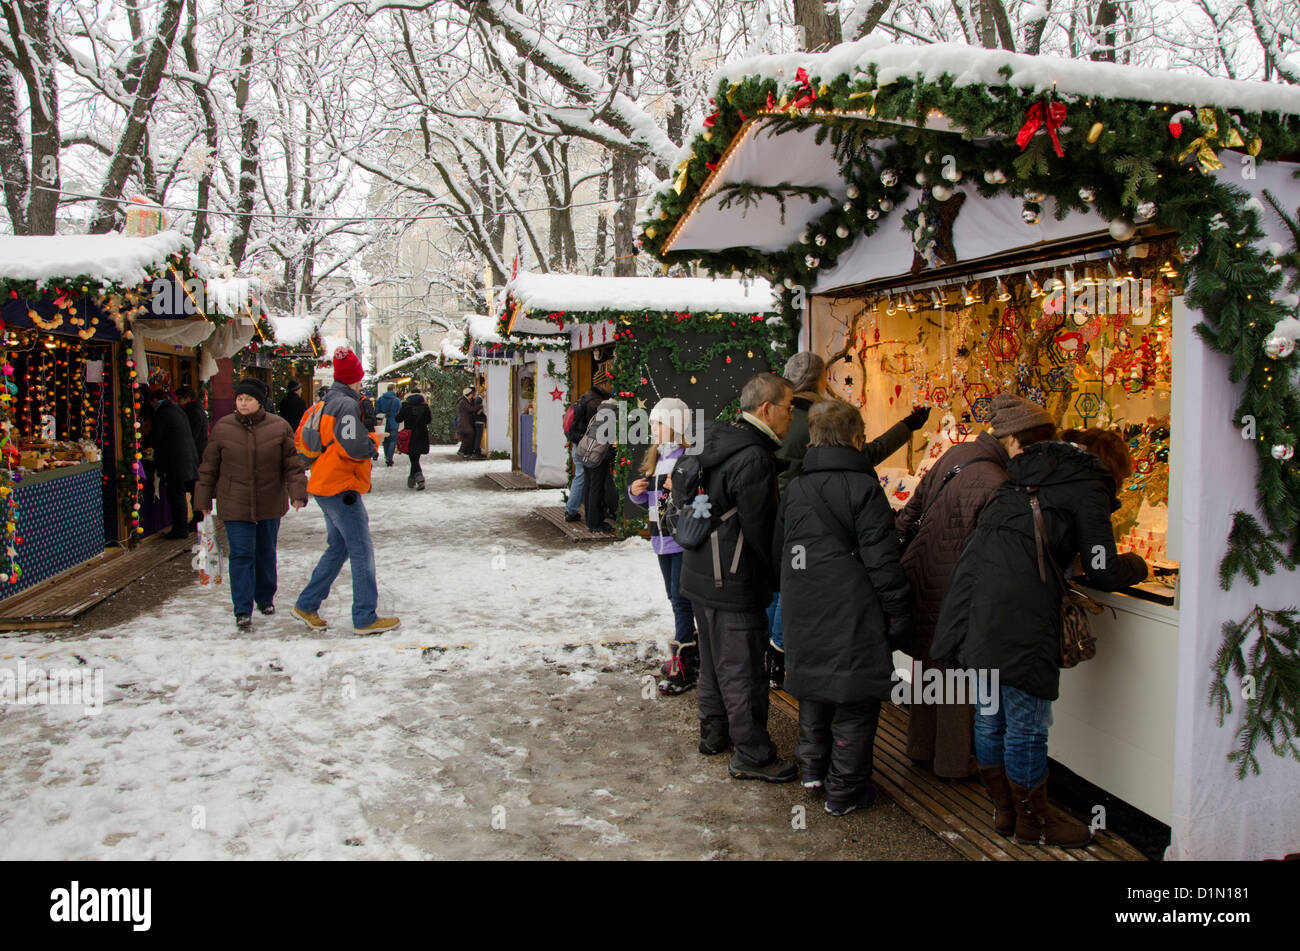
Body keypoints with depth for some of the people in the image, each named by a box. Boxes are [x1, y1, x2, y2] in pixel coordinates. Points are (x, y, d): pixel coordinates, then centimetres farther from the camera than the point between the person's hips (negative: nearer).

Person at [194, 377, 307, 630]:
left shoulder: (279, 427, -3)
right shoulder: (222, 428, -1)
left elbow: (292, 464, -2)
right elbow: (209, 467, 6)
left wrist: (297, 492, -14)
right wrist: (204, 500, 6)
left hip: (270, 503, 1)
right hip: (235, 504, -1)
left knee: (266, 552, 14)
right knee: (241, 554, -6)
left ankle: (265, 598, 34)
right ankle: (242, 610, -2)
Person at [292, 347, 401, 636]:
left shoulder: (325, 404, 12)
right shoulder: (347, 404, -17)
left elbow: (302, 439, 18)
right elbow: (355, 448, -26)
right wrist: (374, 438, -8)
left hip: (325, 486, 10)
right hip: (342, 489, -10)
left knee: (337, 548, 19)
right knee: (362, 552, -4)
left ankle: (306, 605, 23)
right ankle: (366, 618, -1)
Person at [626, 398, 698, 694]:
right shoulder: (655, 458, 13)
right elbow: (649, 500, 23)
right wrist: (636, 491, 3)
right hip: (663, 540, 9)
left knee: (682, 600, -6)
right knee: (676, 600, 17)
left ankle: (682, 669, 0)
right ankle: (691, 655, 31)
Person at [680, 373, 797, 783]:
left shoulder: (715, 443, 8)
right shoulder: (754, 458, -22)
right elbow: (760, 529, -19)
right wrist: (778, 578, -4)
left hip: (701, 575, 10)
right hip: (734, 584, -10)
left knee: (714, 660, 22)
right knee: (742, 670, 1)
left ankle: (714, 732, 37)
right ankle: (752, 756, 12)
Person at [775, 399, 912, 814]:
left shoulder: (793, 490, 7)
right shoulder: (862, 488, -13)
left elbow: (780, 554, 16)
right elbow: (882, 560, -15)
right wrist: (898, 610, -6)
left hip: (804, 616, 7)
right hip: (852, 617, -6)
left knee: (815, 689, 23)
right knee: (855, 703, 4)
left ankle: (811, 766, 34)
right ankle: (844, 791, 12)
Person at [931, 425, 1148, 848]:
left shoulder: (1026, 472, 24)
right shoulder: (1089, 488, 2)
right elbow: (1104, 574, 1)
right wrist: (1136, 565, 21)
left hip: (974, 592, 8)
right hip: (1019, 609, -8)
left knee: (989, 713, 17)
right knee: (1026, 721, 6)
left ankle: (1003, 809, 32)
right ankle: (1032, 820, 21)